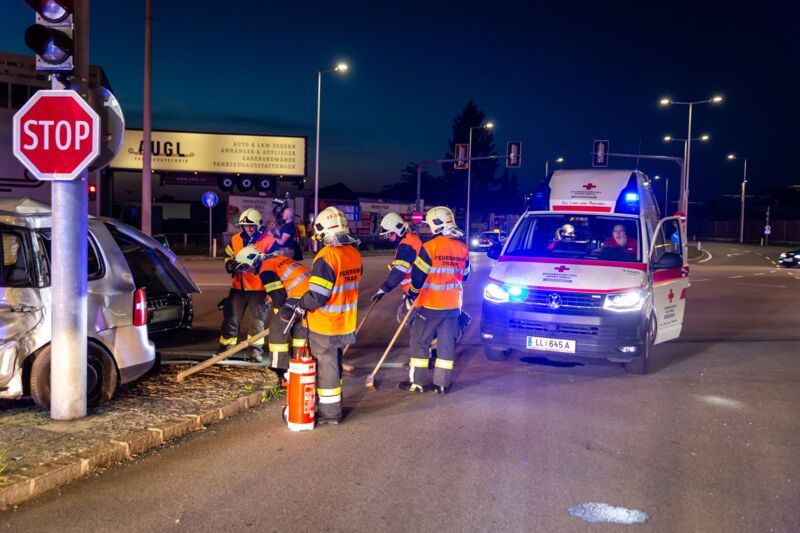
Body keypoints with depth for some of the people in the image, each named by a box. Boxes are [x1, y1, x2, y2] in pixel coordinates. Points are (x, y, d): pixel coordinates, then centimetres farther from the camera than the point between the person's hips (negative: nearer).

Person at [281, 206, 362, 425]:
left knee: (326, 365, 5)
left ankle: (330, 412, 15)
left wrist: (295, 307, -9)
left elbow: (316, 296, -25)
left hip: (325, 325, -8)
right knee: (335, 362, 22)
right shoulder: (355, 254, 2)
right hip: (345, 323, 8)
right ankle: (334, 404, 35)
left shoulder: (326, 256, -24)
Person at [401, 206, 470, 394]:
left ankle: (418, 382, 8)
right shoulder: (462, 248, 3)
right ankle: (442, 383, 12)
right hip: (453, 304, 5)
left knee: (420, 341, 6)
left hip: (431, 304, -5)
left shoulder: (430, 247, -15)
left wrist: (412, 293, 6)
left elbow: (418, 275, -12)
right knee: (447, 343, 9)